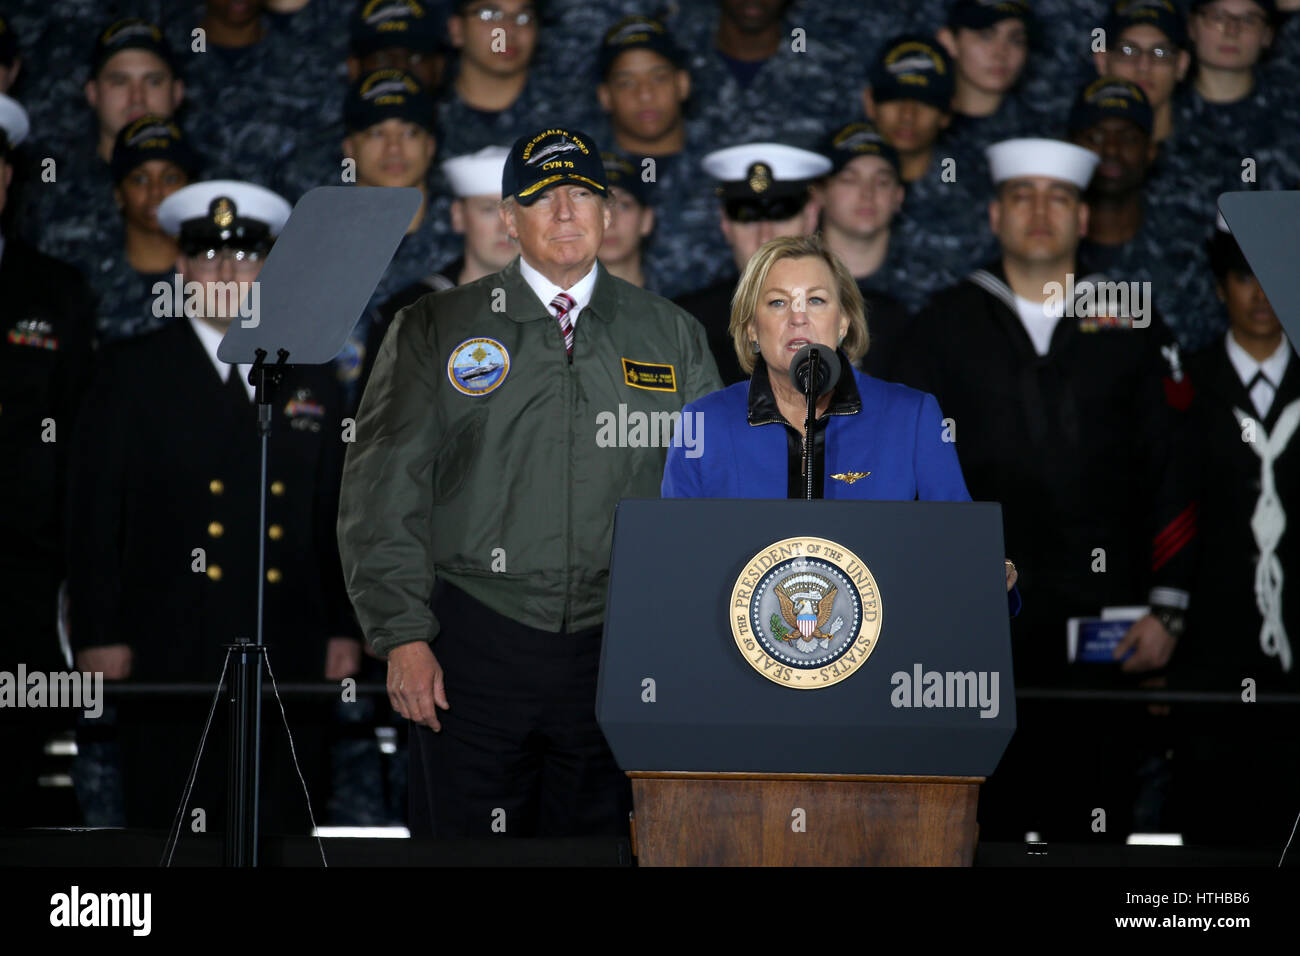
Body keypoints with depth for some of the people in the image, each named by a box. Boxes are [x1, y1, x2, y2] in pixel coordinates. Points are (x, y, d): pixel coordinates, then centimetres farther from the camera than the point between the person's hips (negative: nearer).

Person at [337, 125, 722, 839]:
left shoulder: (671, 337, 12)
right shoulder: (435, 331, 7)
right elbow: (384, 494, 3)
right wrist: (403, 638, -6)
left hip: (619, 650, 2)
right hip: (474, 646, -2)